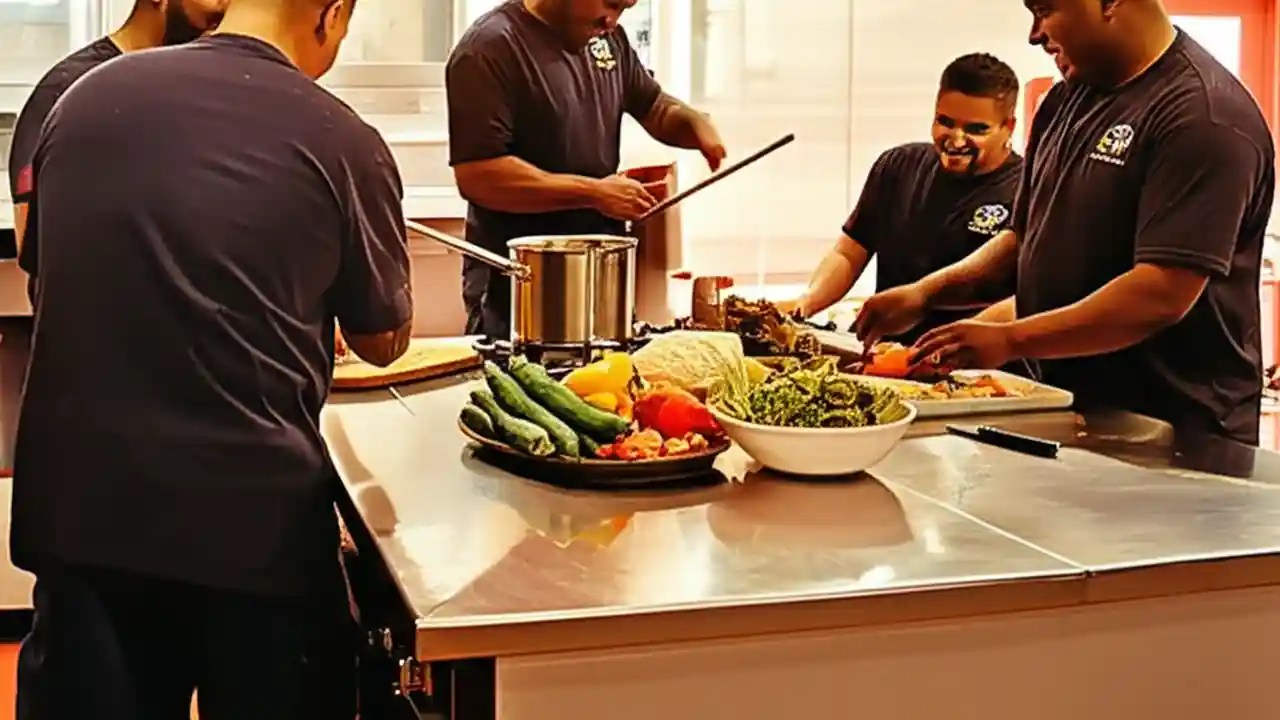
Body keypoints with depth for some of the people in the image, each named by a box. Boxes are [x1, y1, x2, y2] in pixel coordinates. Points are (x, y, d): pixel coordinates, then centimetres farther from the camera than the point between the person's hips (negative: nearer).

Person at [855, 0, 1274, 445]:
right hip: (1067, 412, 8)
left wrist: (1010, 340, -24)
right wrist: (926, 293, 2)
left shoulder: (1204, 115, -18)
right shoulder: (1067, 100, 10)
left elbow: (1164, 295, -25)